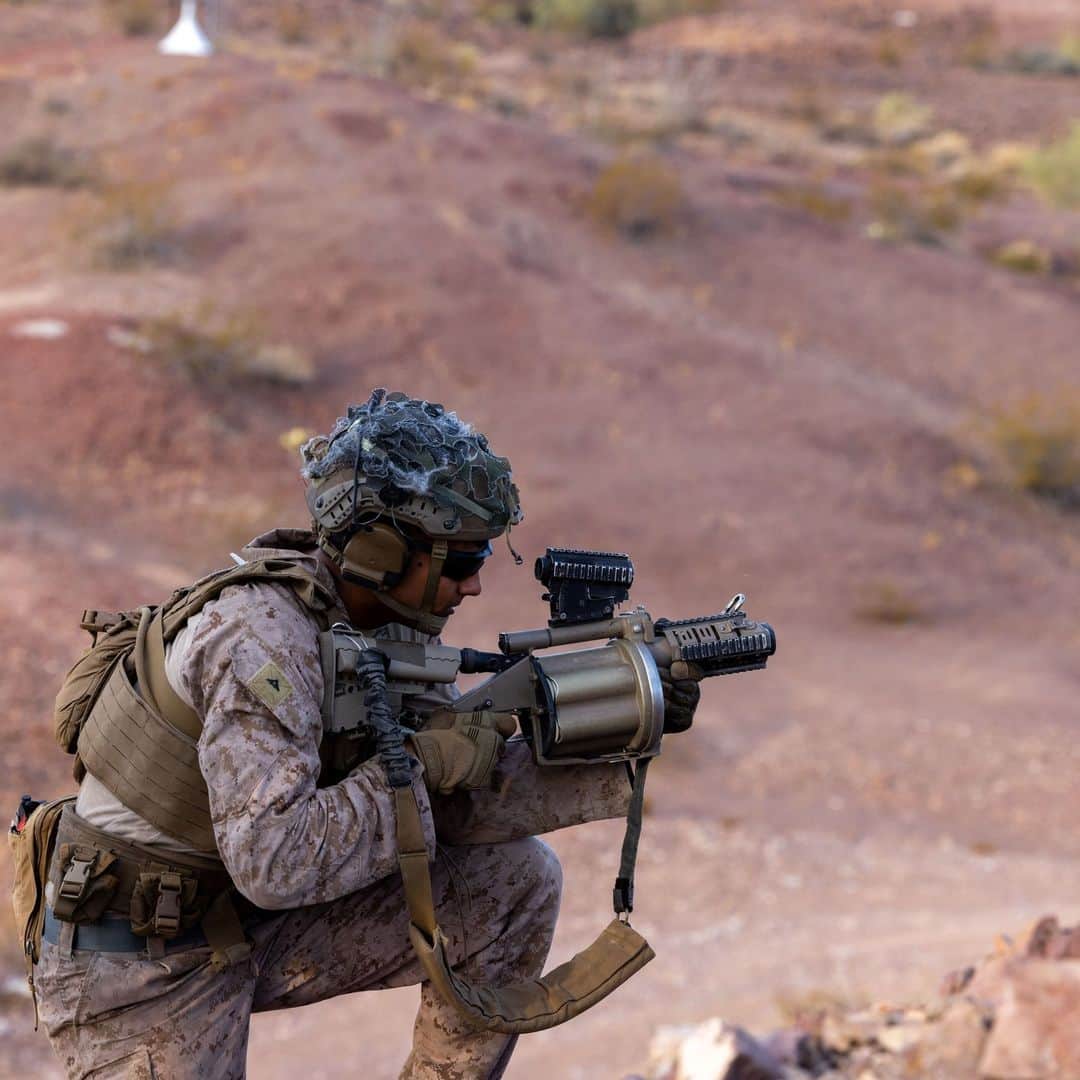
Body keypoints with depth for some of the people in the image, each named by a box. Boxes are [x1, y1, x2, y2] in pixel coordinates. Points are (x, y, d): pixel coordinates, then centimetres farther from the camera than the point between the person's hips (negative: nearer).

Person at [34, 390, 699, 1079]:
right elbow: (271, 862, -36)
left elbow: (465, 798, 0)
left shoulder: (388, 621, -1)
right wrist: (420, 764, -27)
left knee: (517, 881, 0)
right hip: (140, 963, -8)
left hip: (247, 920, 8)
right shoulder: (261, 640, -29)